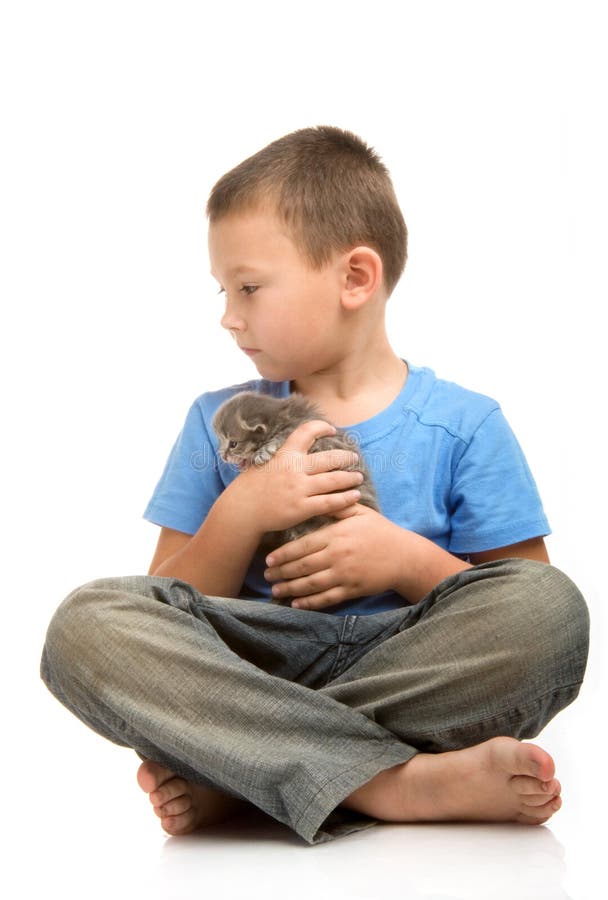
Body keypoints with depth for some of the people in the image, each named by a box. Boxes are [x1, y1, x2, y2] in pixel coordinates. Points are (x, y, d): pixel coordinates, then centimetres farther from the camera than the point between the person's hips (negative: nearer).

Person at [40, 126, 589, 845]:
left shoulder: (465, 426, 8)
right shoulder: (218, 423, 14)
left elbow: (528, 614, 4)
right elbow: (169, 612, 9)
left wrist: (410, 563, -11)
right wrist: (242, 511, -8)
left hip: (411, 675, -1)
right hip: (253, 669, 1)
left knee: (553, 606, -31)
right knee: (87, 623, -27)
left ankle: (232, 775, -25)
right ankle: (402, 783, -33)